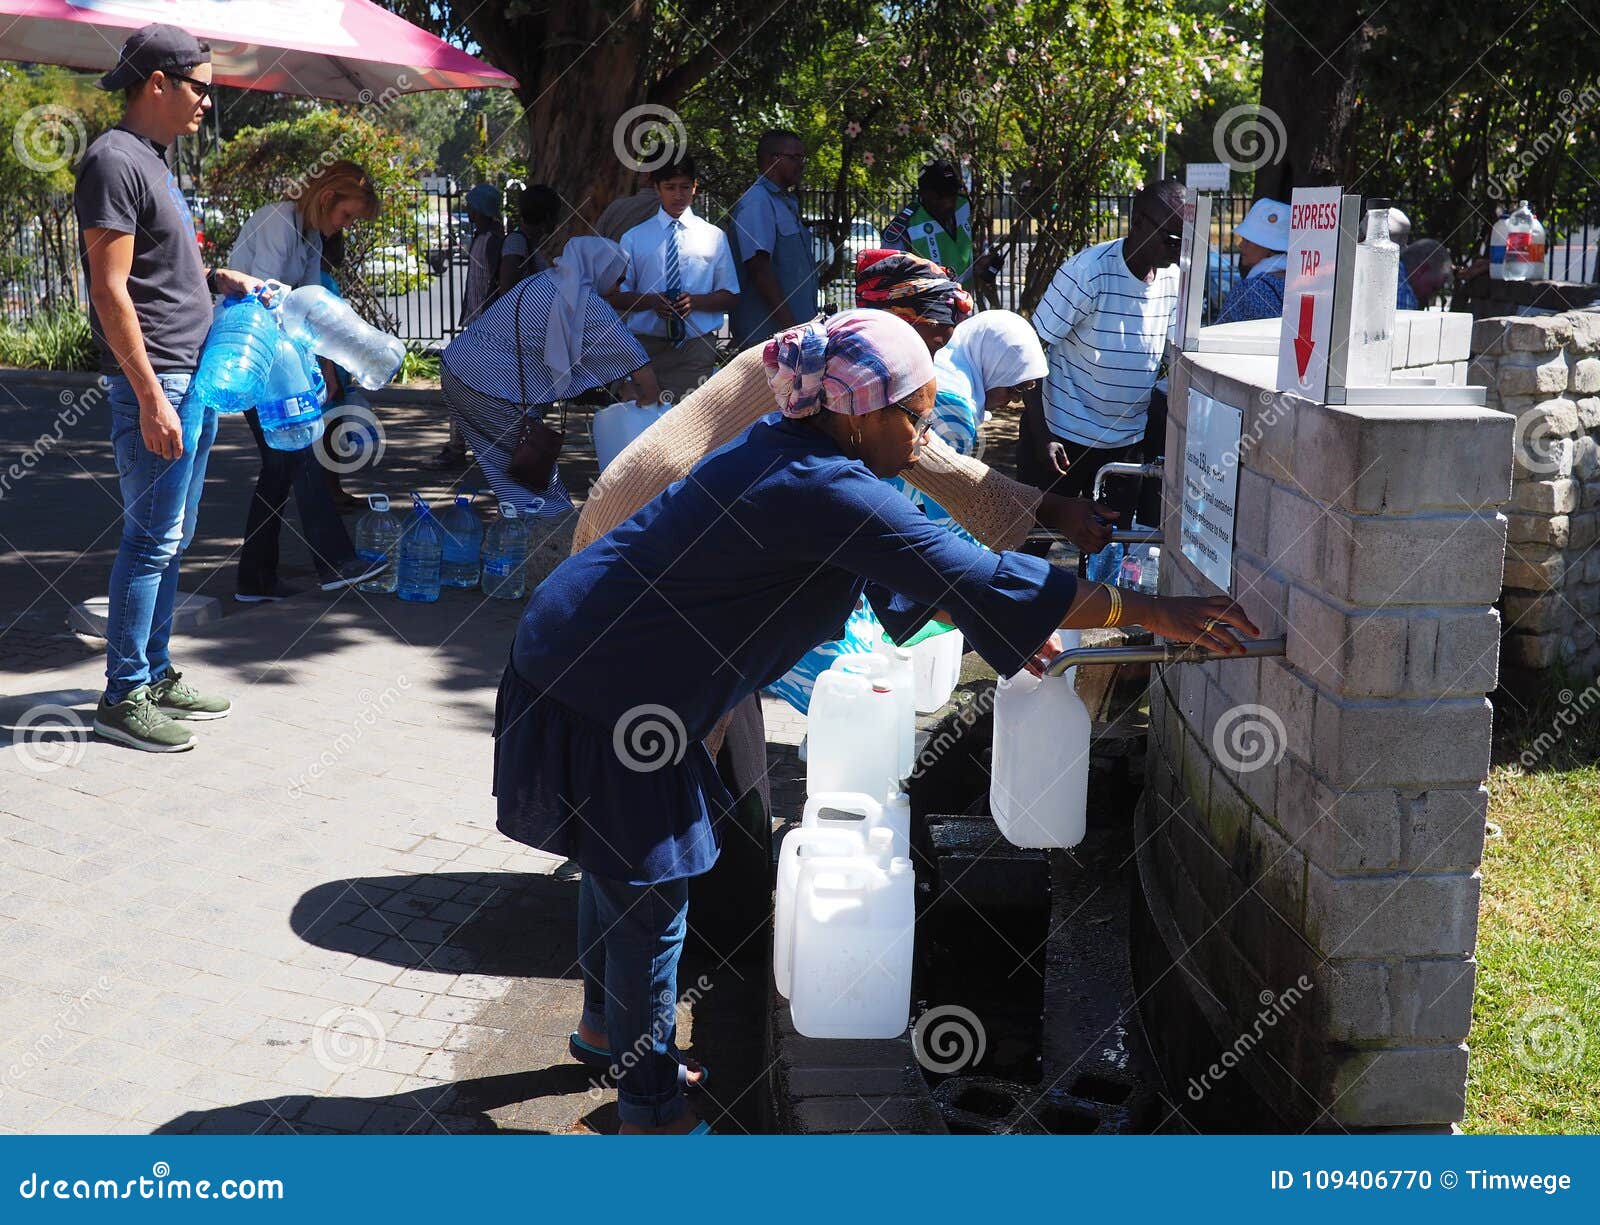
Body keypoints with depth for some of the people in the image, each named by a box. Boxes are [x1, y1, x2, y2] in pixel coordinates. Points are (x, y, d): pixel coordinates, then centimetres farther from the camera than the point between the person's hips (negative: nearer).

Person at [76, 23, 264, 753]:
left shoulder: (153, 162, 17)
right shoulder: (115, 160, -12)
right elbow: (111, 289, -18)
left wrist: (216, 278, 12)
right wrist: (151, 399, -21)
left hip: (194, 379, 10)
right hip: (154, 382, -10)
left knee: (171, 539, 13)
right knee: (151, 540, -6)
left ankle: (156, 675, 22)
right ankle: (122, 696, 1)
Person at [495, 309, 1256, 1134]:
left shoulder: (795, 449, 2)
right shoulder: (824, 491, -28)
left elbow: (914, 557, 16)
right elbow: (973, 578, -29)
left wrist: (1000, 626, 16)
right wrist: (1153, 614, -24)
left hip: (582, 655, 10)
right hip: (600, 695, -10)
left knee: (618, 865, 25)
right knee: (650, 893, 4)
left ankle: (607, 1024, 47)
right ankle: (651, 1107, 21)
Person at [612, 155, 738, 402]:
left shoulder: (713, 236, 9)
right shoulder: (634, 238, 10)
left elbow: (729, 298, 9)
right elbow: (617, 296, 9)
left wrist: (695, 301, -11)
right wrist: (652, 301, -11)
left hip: (697, 346, 0)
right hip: (645, 345, 0)